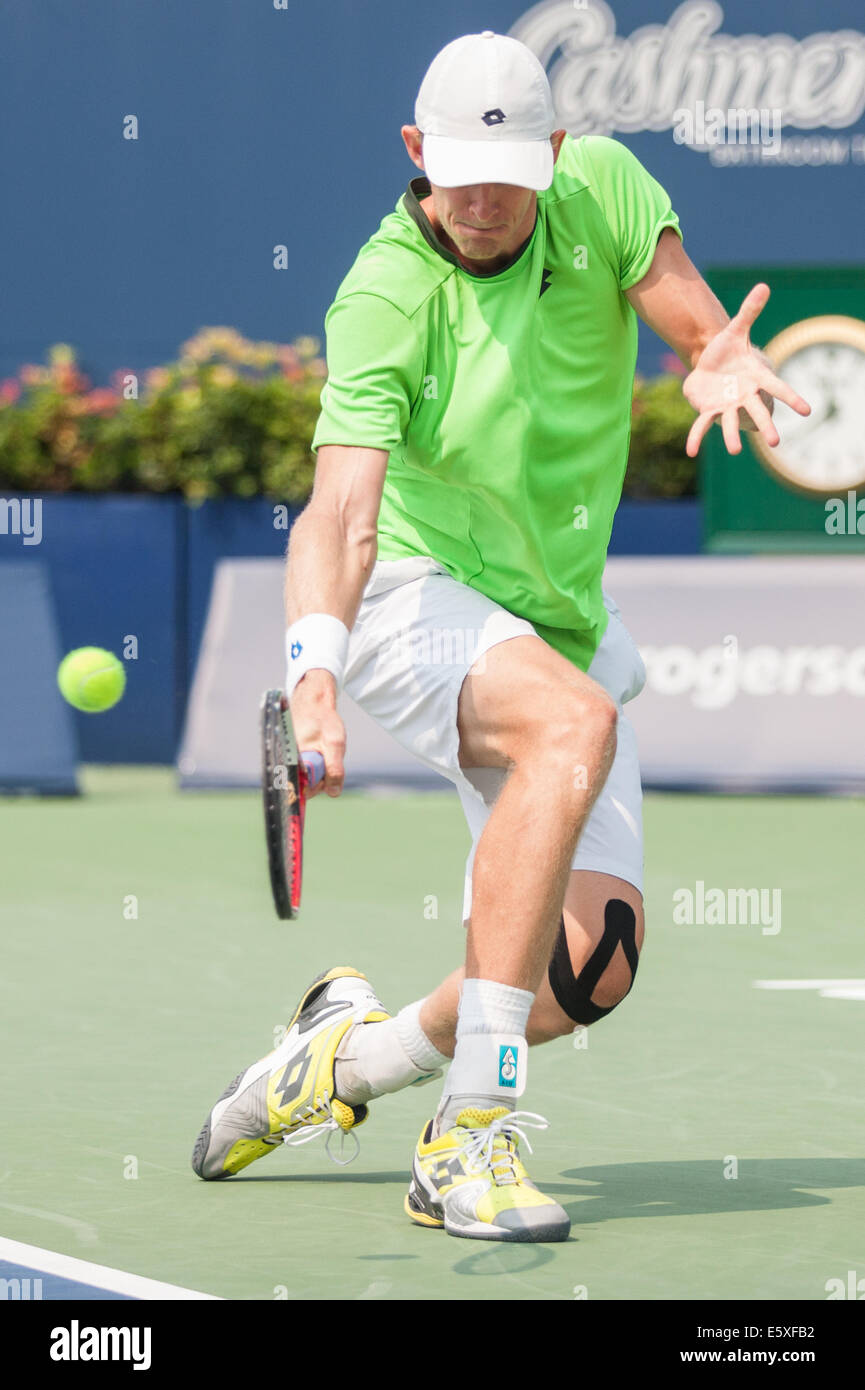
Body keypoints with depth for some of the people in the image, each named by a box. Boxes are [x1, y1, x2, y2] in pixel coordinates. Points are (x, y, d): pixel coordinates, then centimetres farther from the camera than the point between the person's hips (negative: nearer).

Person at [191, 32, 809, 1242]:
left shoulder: (601, 188, -8)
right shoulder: (385, 300, -20)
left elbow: (711, 339, -8)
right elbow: (342, 514, -30)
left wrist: (728, 371, -33)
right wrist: (315, 663, -49)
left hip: (558, 629, 6)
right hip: (412, 599, -5)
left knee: (595, 964, -8)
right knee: (576, 727, -38)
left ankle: (347, 1052, 21)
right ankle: (471, 1136, -37)